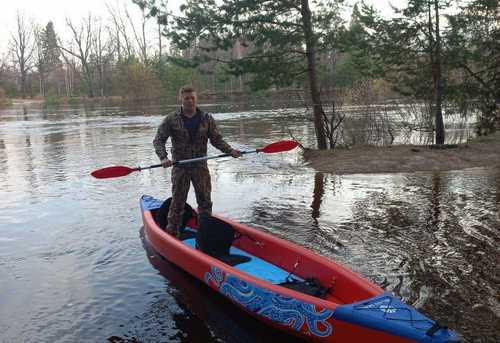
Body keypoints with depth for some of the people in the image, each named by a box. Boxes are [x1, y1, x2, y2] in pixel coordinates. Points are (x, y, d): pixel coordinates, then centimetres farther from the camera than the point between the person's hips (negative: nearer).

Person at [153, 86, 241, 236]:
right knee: (177, 202, 3)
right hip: (180, 167, -2)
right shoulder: (171, 120, -3)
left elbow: (217, 139, 6)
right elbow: (158, 140, -3)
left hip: (201, 167, 2)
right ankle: (172, 232, 17)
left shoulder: (207, 119, 3)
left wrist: (230, 150, -10)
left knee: (205, 201, 10)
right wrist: (163, 157, -20)